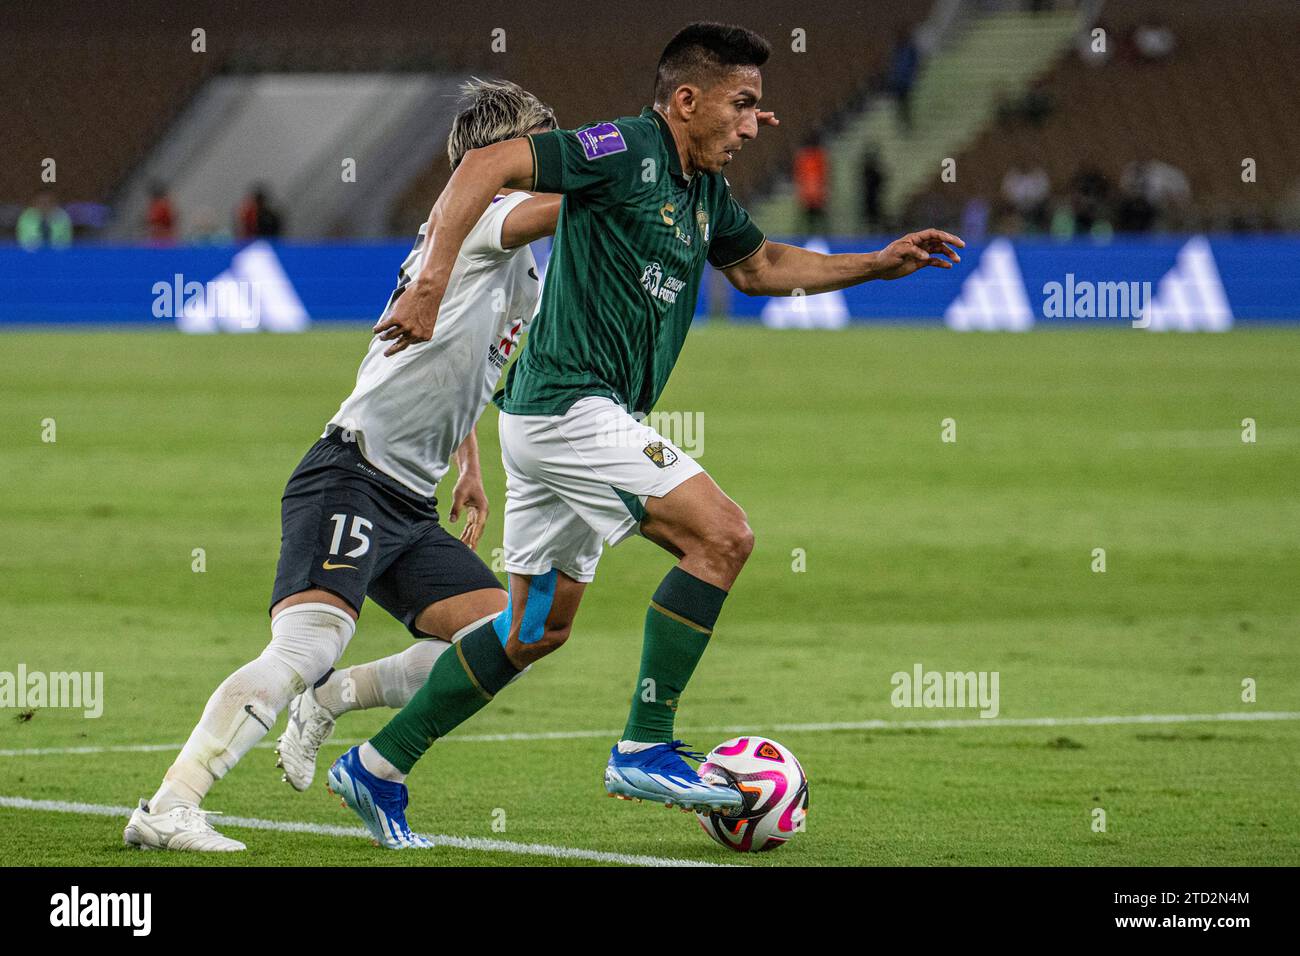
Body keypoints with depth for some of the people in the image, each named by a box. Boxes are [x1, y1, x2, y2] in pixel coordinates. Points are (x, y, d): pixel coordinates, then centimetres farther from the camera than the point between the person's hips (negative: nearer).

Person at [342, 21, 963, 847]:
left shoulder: (705, 189, 14)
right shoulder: (626, 152, -14)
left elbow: (759, 266, 31)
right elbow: (488, 165, -21)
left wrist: (878, 264, 23)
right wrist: (433, 282, -29)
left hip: (581, 420, 10)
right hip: (570, 404, -10)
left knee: (539, 629, 16)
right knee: (721, 534, -15)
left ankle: (378, 766, 22)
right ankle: (645, 749, -11)